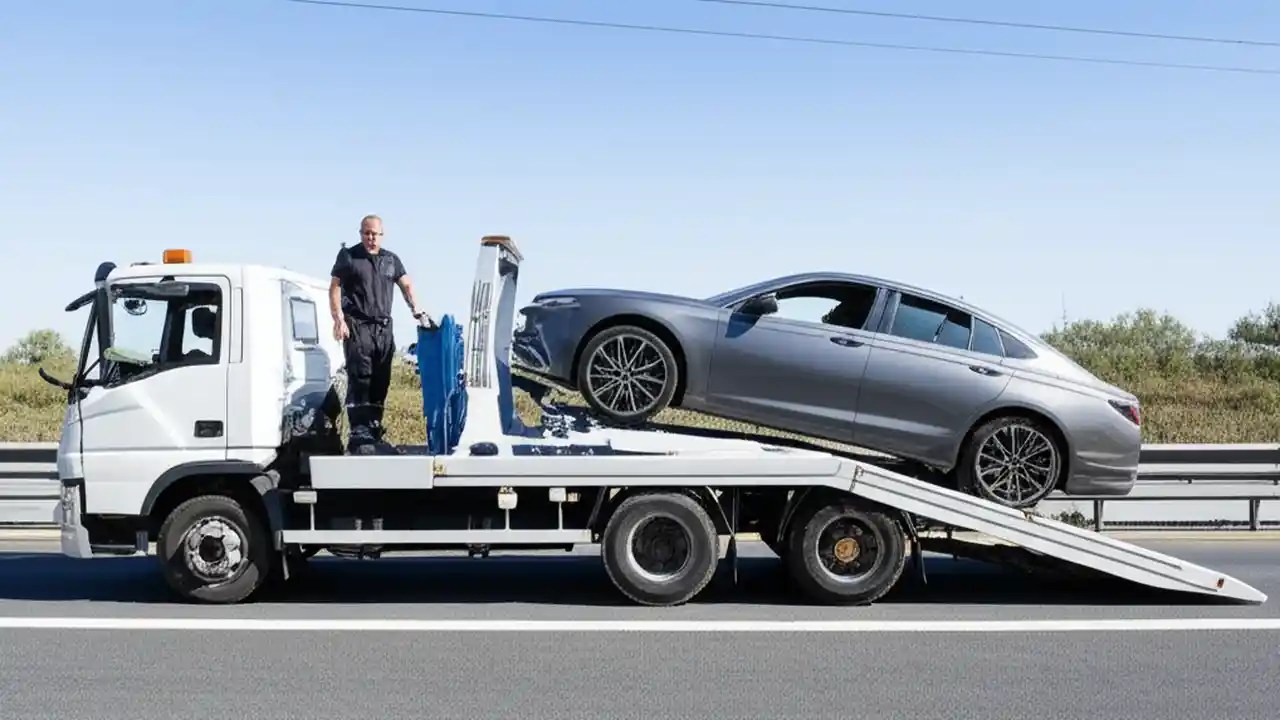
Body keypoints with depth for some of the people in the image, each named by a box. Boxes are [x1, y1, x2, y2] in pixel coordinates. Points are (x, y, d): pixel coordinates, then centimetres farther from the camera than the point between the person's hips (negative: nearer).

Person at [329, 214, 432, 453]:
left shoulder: (391, 259, 17)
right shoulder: (348, 256, 5)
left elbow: (406, 285, 21)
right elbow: (335, 287, 1)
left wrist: (416, 310, 8)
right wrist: (338, 319, -10)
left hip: (384, 328, 5)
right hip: (357, 326, -5)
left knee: (380, 382, 5)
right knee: (359, 379, -12)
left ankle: (373, 431, 13)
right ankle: (359, 435, -15)